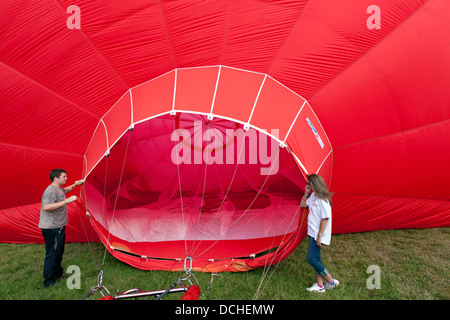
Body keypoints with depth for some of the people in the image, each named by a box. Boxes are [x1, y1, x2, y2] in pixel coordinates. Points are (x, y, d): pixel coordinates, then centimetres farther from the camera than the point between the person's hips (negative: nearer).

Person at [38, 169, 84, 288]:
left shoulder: (58, 188, 11)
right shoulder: (51, 190, -21)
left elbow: (65, 190, 36)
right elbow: (46, 207, -34)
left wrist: (75, 184, 26)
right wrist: (66, 201, -34)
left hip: (58, 227, 11)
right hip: (52, 229, -11)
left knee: (58, 252, 23)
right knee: (52, 254, -1)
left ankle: (58, 273, 39)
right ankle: (49, 282, 11)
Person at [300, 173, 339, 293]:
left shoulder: (322, 200, -21)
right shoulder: (313, 196, 7)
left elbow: (325, 218, -21)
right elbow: (302, 204, 19)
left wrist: (319, 236, -20)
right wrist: (306, 193, 7)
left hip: (318, 234, -9)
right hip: (312, 233, 9)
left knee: (311, 258, -7)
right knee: (315, 258, 12)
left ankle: (331, 282, 9)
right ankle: (320, 285, 23)